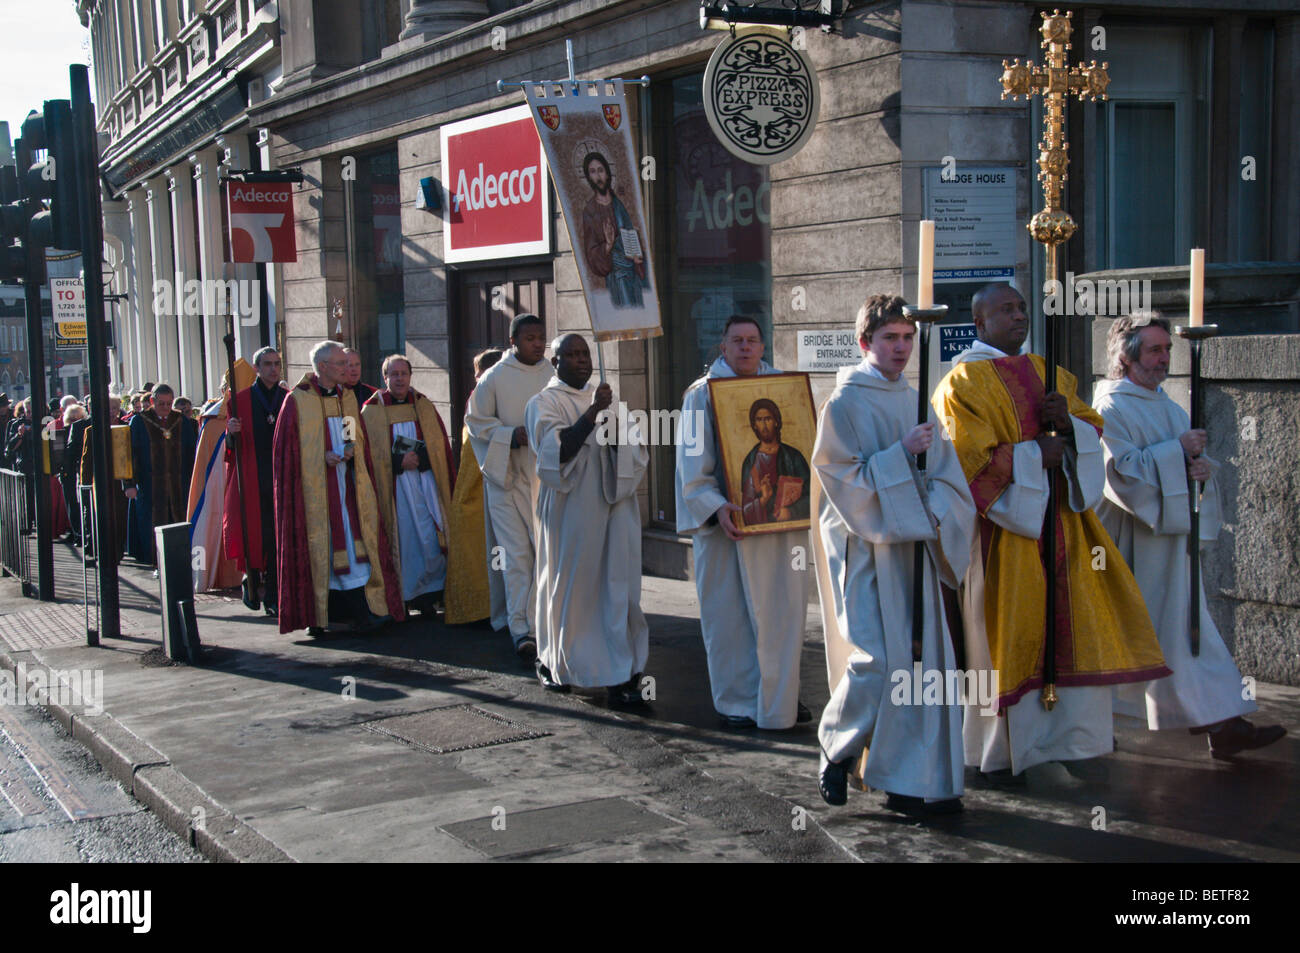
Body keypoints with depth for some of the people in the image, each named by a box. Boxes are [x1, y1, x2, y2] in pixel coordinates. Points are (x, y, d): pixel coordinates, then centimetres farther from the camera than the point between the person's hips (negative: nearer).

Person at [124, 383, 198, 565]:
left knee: (181, 523, 3)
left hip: (179, 486, 2)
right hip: (150, 487, -2)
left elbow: (192, 454, 9)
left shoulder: (183, 422, 7)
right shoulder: (139, 422, 0)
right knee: (155, 525, 0)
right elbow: (131, 454, -3)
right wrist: (131, 483, -10)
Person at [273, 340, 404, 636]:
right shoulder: (297, 400, -3)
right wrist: (323, 456, -14)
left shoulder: (348, 397, 13)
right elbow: (286, 448, -4)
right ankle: (318, 615, 5)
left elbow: (360, 438, 18)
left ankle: (362, 610, -4)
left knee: (354, 540, -3)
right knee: (317, 544, -2)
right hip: (313, 486, -4)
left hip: (347, 482, 4)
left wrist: (350, 450, -4)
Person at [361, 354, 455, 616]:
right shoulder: (372, 411, 5)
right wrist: (400, 462, -13)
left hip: (427, 483, 2)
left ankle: (429, 594, 3)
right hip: (395, 486, -2)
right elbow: (371, 455, -1)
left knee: (432, 539, -6)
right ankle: (406, 596, 6)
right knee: (405, 538, -3)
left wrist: (420, 458, -8)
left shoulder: (424, 406, 12)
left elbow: (441, 446, 9)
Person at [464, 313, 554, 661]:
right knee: (517, 554, -3)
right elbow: (475, 421, 2)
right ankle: (520, 628, 1)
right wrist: (512, 435, -12)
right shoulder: (494, 378, -1)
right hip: (508, 476, -3)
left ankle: (534, 622, 12)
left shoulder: (553, 376, 7)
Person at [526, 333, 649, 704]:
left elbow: (637, 448, 10)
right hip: (572, 509, -4)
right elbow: (557, 450, -16)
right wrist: (593, 412, -21)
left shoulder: (604, 397, 16)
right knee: (569, 586, 5)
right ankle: (554, 664, 25)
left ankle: (621, 675, -2)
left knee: (620, 587, -2)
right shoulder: (544, 403, 1)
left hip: (614, 506, 4)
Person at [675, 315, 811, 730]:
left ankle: (781, 697, 19)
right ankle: (737, 701, 14)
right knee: (729, 614, 2)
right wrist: (715, 507, -20)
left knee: (783, 610, 6)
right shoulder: (703, 393, 0)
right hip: (727, 522, -3)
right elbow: (694, 463, -6)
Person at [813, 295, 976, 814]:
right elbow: (842, 476, -12)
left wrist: (936, 514, -6)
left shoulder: (915, 401, 13)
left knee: (924, 658, 4)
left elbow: (941, 472, 13)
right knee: (878, 661, -11)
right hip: (867, 547, -6)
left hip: (913, 546, 6)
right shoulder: (845, 403, -6)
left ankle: (915, 782, 13)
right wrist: (902, 453, -19)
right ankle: (837, 749, 14)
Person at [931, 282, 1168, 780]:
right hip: (1005, 525, -7)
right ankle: (1001, 750, 8)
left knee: (1076, 624, 7)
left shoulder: (1048, 374, 16)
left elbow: (1093, 430, 14)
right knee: (1008, 632, -3)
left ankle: (1076, 730, 21)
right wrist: (1037, 453, -14)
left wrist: (1069, 423, -8)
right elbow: (972, 461, -15)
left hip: (1061, 519, 7)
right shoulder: (963, 383, -6)